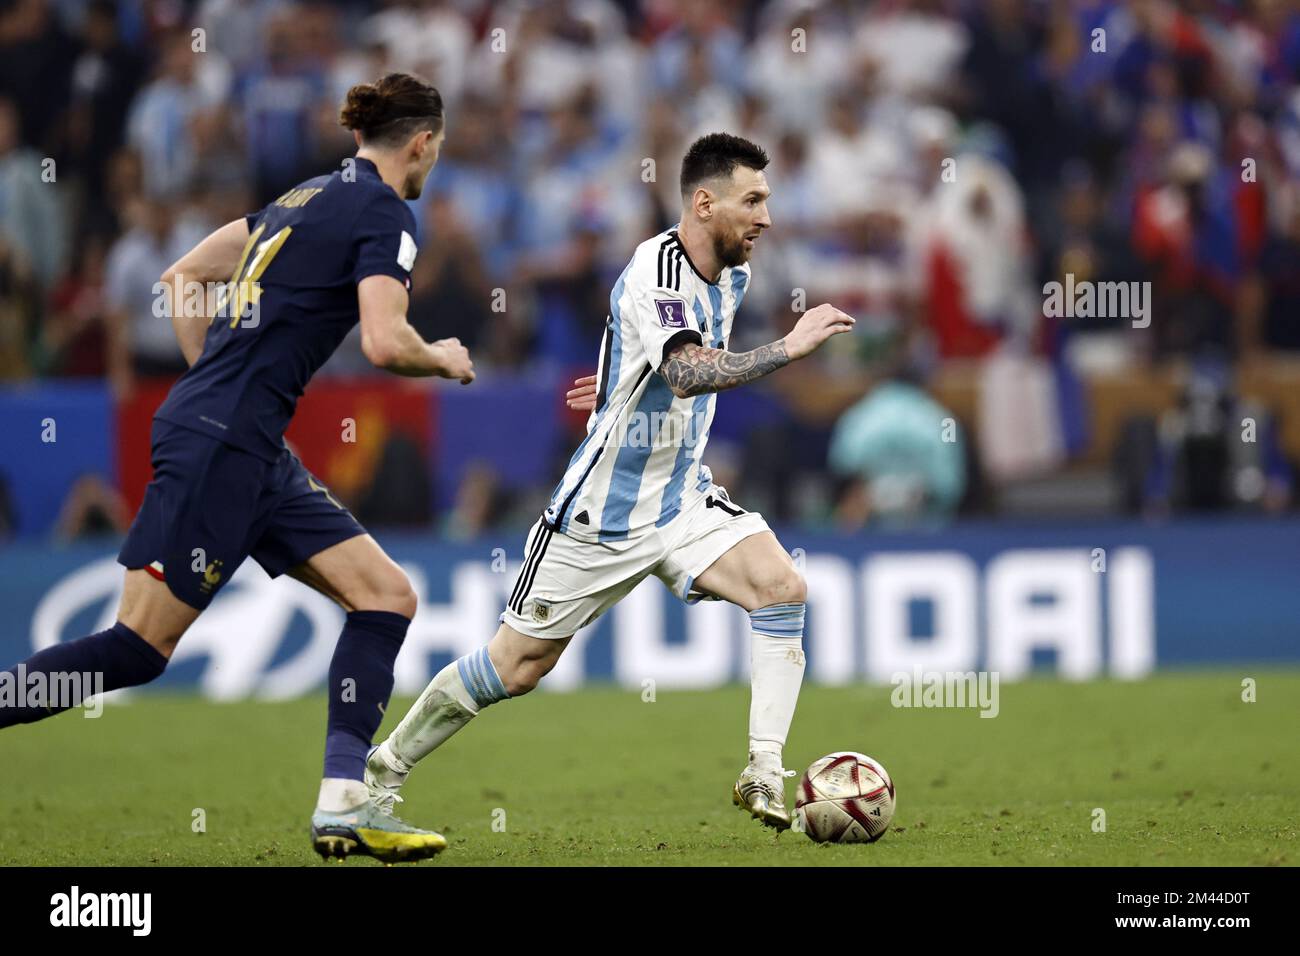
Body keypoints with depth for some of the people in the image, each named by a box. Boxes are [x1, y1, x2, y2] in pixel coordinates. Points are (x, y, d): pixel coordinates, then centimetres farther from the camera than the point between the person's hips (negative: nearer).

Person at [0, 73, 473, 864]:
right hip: (220, 444, -10)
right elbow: (385, 343, -20)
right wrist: (446, 360, 1)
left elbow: (182, 274, 23)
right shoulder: (384, 213, -7)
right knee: (142, 644, -10)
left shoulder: (308, 198, 18)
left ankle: (344, 806, -2)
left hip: (250, 451, 10)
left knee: (387, 595, 5)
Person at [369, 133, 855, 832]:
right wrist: (786, 348, -43)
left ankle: (765, 776, -15)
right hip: (605, 508, -7)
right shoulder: (655, 271, -22)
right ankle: (384, 767, 22)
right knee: (516, 667, 2)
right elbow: (688, 374, -40)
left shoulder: (732, 274, 4)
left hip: (683, 498, 7)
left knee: (781, 588, -18)